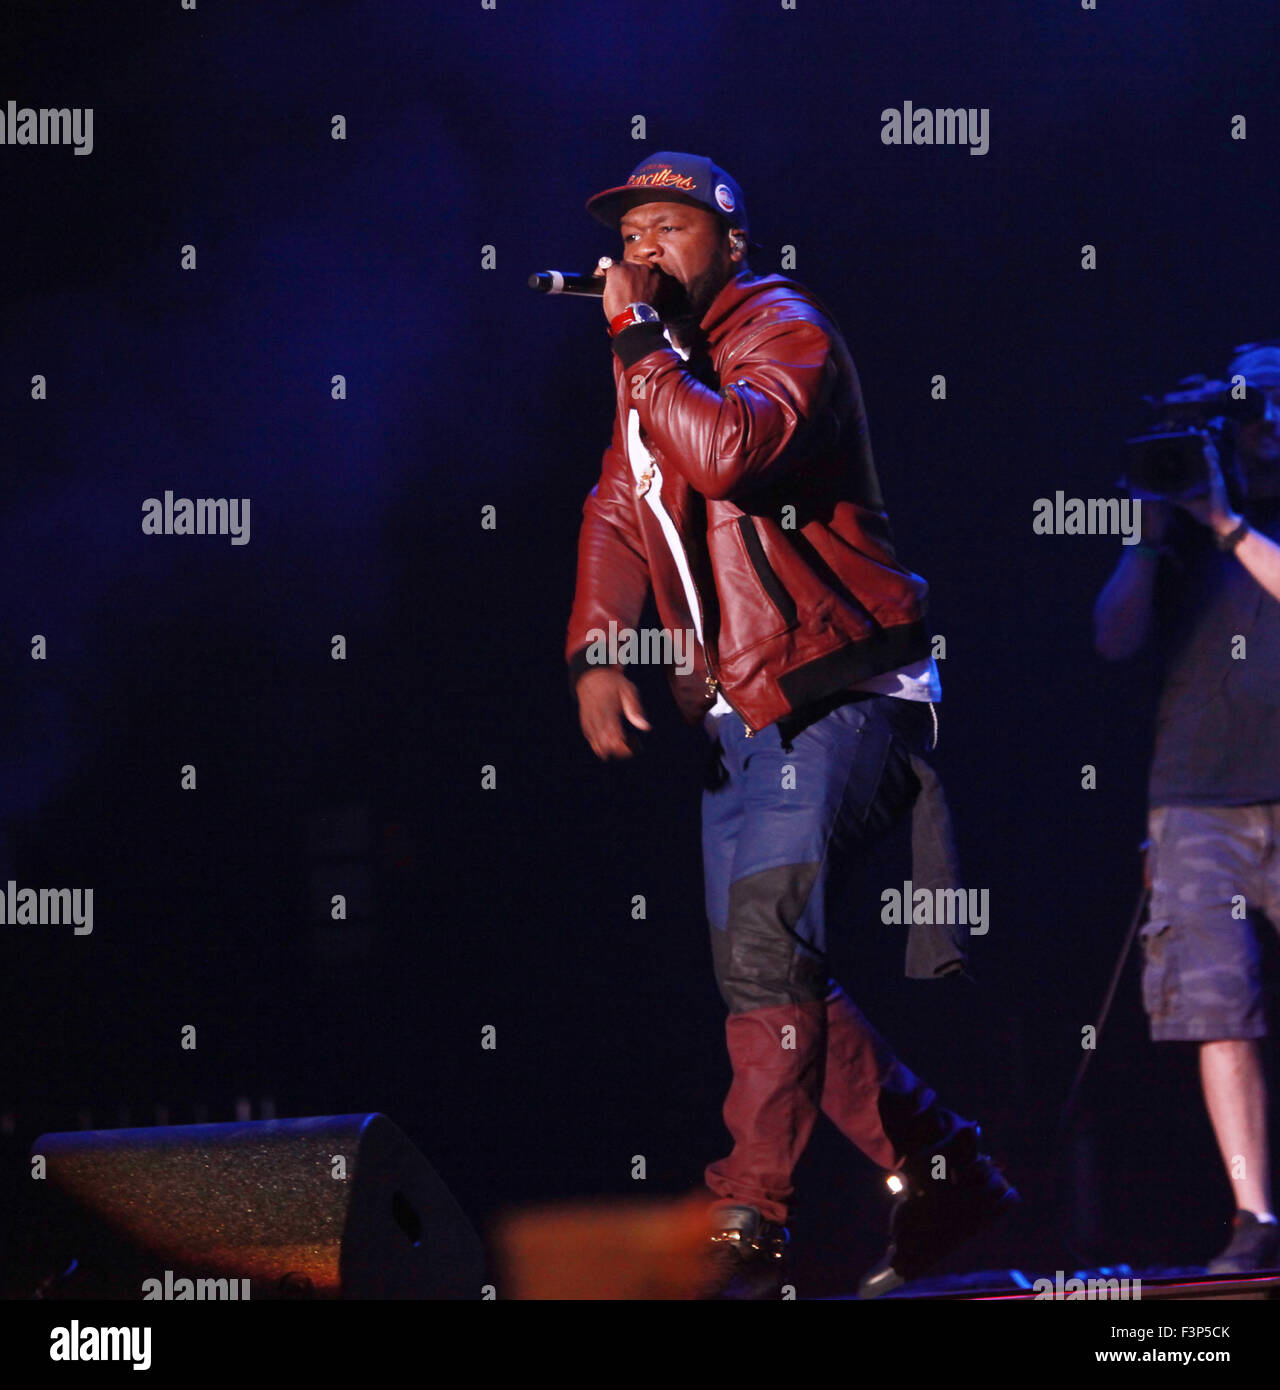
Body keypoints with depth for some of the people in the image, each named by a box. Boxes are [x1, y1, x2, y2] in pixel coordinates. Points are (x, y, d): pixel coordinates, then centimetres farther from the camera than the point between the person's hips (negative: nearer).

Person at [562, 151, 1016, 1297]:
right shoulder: (657, 372, 18)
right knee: (767, 978, 9)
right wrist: (596, 652, -1)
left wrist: (639, 338, -20)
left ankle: (748, 1224, -19)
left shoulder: (782, 331, -9)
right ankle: (947, 1173, 21)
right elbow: (619, 513, 15)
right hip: (740, 716, 9)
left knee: (765, 952, -20)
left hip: (833, 695, -9)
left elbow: (732, 451, -29)